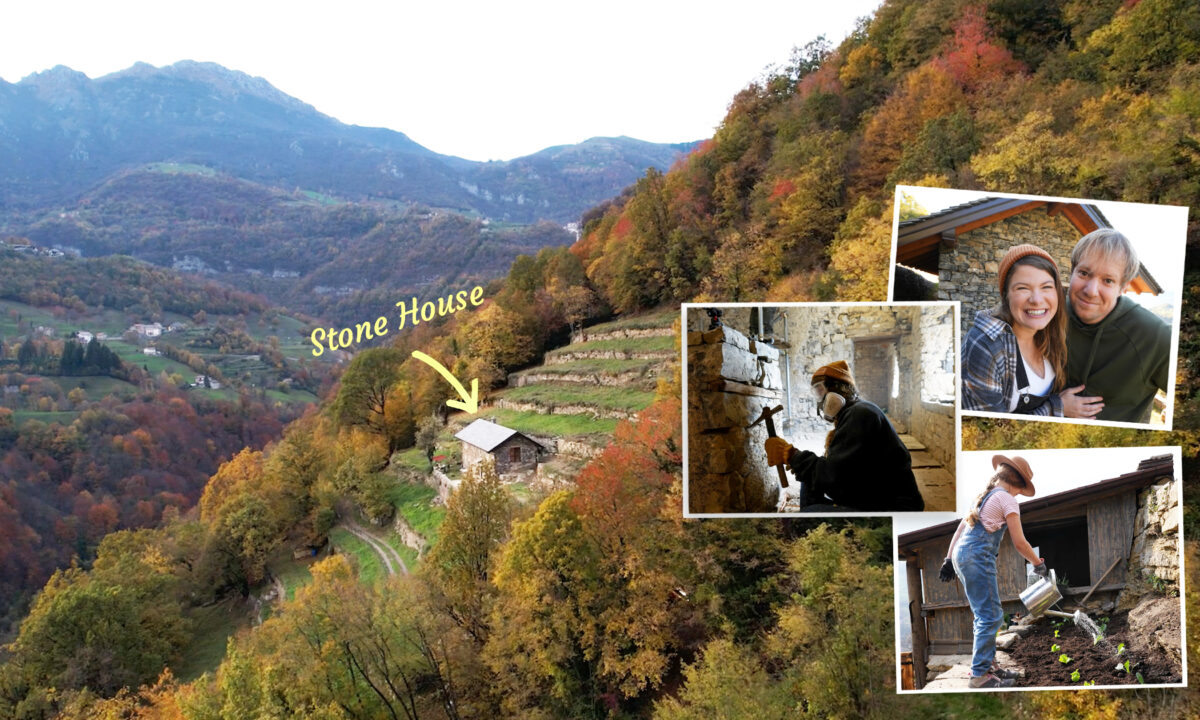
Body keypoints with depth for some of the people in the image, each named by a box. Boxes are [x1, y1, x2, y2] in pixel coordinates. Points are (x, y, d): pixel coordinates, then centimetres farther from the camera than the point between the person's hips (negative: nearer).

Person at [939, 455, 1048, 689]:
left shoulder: (984, 495, 20)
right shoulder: (1006, 499, -5)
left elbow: (961, 527, 20)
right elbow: (1019, 543, -6)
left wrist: (949, 558, 22)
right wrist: (1038, 564, 8)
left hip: (961, 553, 9)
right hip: (978, 555, -9)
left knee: (985, 615, 16)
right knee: (990, 615, -5)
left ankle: (985, 665, 21)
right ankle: (979, 674, -5)